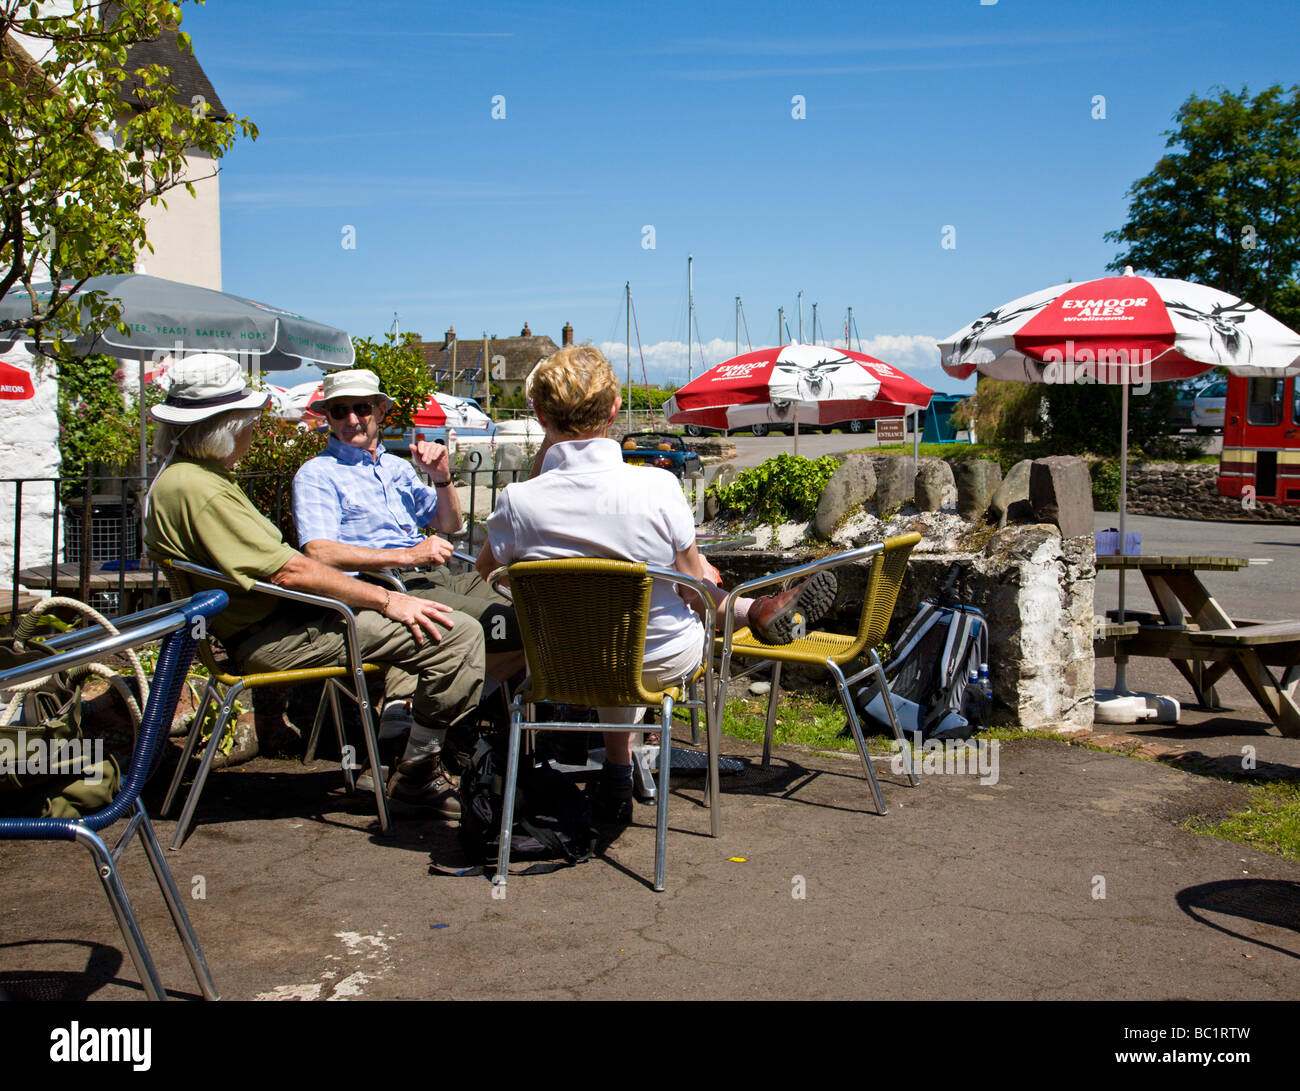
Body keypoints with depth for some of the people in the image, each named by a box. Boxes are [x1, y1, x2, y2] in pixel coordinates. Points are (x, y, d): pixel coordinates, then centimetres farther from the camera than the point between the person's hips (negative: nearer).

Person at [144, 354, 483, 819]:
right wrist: (387, 600, -18)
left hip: (263, 624, 11)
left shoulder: (180, 476, 15)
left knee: (410, 620, 29)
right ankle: (418, 772, -3)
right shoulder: (195, 487, -21)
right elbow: (287, 571, -25)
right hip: (273, 638, -11)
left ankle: (401, 738, 24)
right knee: (456, 634, -17)